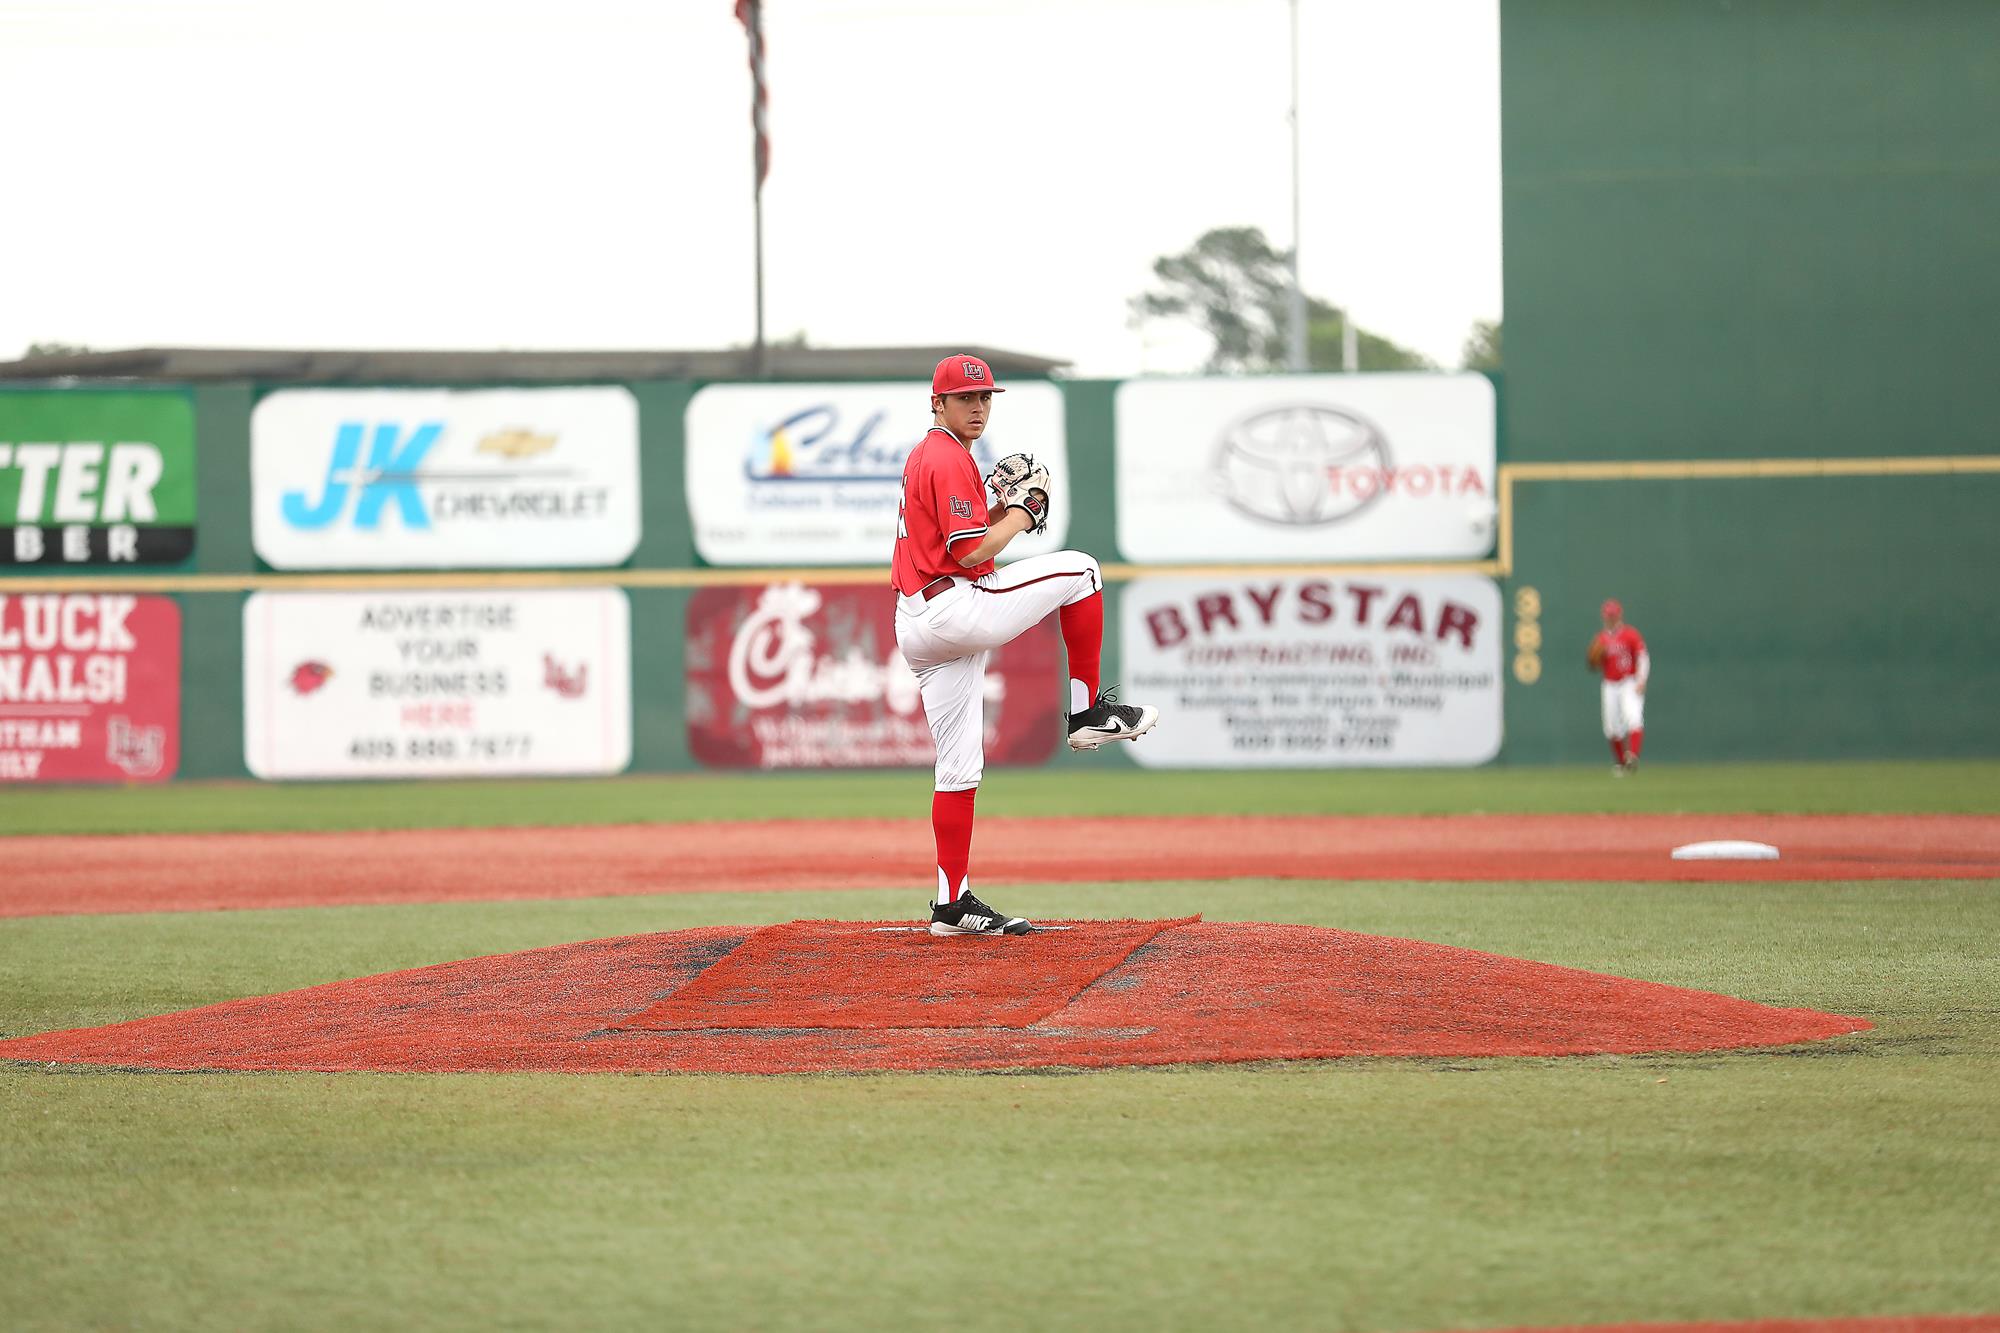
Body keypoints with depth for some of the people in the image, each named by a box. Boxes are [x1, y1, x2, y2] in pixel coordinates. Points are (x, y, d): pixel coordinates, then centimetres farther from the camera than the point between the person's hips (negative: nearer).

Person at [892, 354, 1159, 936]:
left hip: (916, 628, 10)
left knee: (959, 765, 9)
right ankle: (1088, 709, 2)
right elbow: (972, 554, -19)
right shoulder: (950, 459, -11)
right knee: (1077, 569, 0)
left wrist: (1002, 509, 14)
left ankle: (953, 904, 7)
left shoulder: (924, 457, 21)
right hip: (955, 609, -10)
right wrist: (1022, 510, -5)